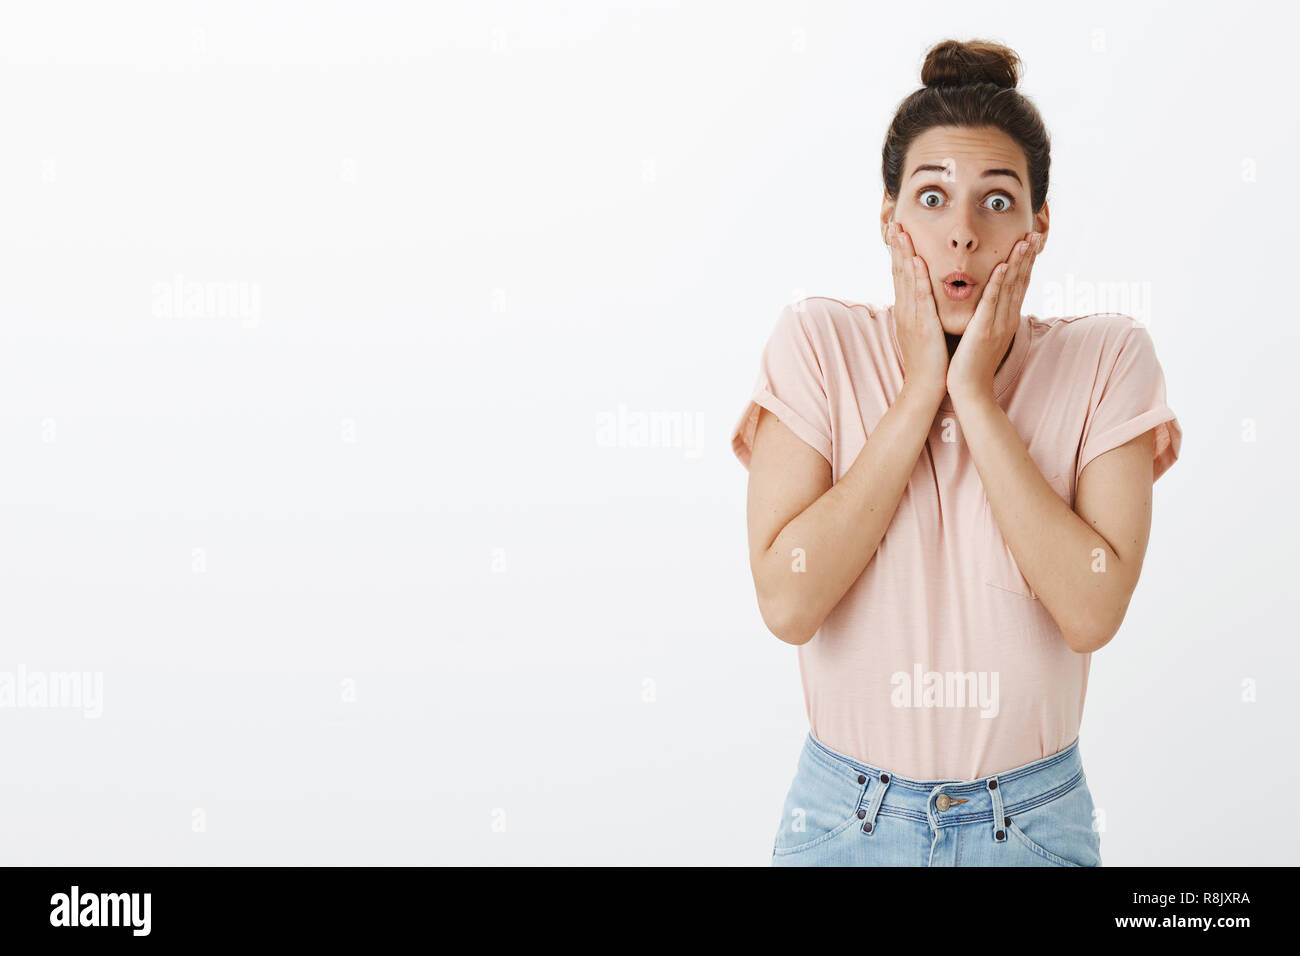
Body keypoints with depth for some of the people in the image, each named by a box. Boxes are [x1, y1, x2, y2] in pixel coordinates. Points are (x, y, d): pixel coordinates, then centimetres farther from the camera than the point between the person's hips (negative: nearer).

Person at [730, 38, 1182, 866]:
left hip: (1034, 819, 0)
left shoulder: (1105, 357, -8)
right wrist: (919, 395, -18)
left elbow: (1093, 612, -19)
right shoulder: (820, 345, -9)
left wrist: (976, 396, -19)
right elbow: (787, 602, -19)